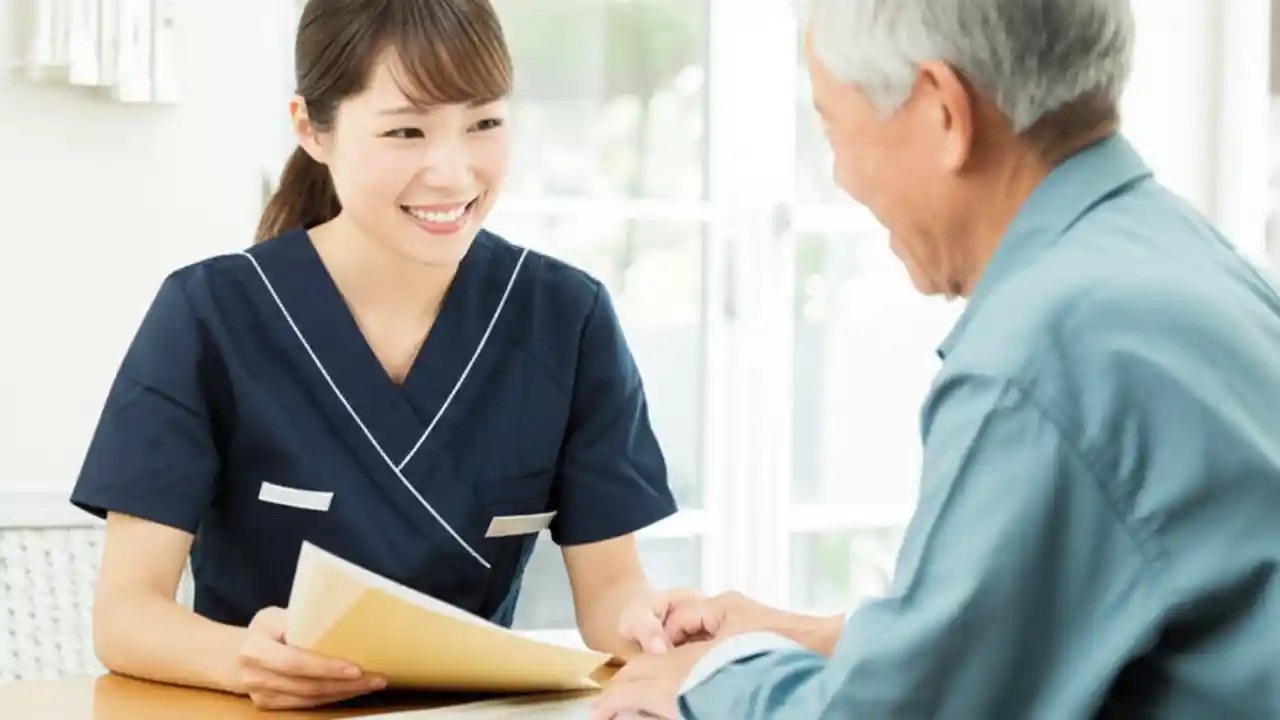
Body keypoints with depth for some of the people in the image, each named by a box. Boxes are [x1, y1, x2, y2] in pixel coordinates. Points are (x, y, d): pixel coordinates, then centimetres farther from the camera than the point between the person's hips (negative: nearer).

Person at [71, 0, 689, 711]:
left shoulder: (569, 320, -3)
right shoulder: (209, 317, -9)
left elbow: (606, 586, -2)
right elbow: (125, 610, -14)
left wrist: (645, 621, -25)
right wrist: (245, 658, -35)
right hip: (259, 713, -1)